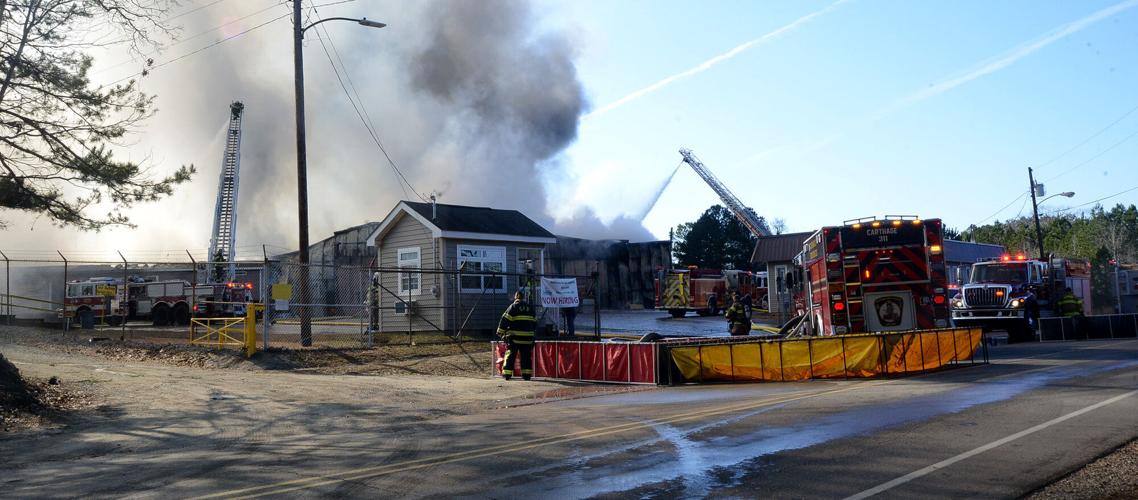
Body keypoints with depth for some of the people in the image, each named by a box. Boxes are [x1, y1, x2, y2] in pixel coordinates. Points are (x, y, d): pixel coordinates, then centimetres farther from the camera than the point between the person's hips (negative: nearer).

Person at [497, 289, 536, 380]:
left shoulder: (513, 306, -3)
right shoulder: (530, 307, 10)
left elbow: (505, 320, -7)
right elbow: (534, 322, 18)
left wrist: (500, 332, -1)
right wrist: (531, 331, 30)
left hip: (514, 336, -3)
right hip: (528, 337, 3)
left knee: (510, 355, 3)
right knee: (526, 356, 10)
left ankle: (507, 374, 1)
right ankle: (527, 374, 9)